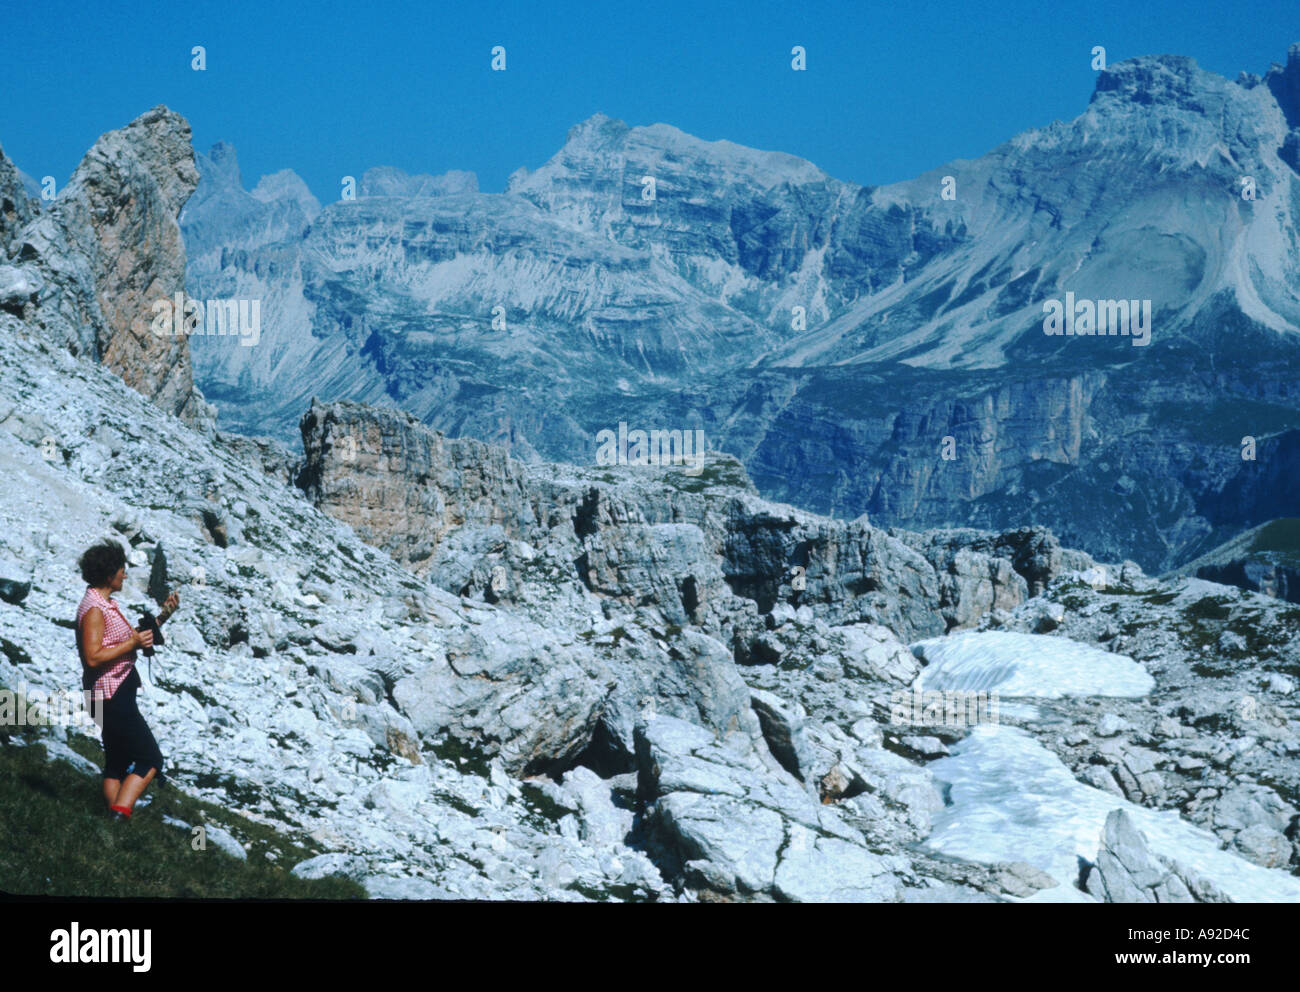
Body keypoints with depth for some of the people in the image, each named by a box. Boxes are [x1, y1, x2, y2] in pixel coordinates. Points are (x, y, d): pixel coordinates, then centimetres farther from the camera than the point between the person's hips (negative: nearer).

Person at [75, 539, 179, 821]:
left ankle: (115, 817, 16)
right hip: (111, 696, -11)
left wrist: (162, 616, 12)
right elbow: (93, 657, -26)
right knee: (151, 760, -10)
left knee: (117, 763, 13)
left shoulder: (106, 605, 14)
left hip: (117, 695, 11)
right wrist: (133, 643, -20)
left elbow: (130, 637, 22)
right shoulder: (94, 609, -18)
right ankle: (121, 812, -16)